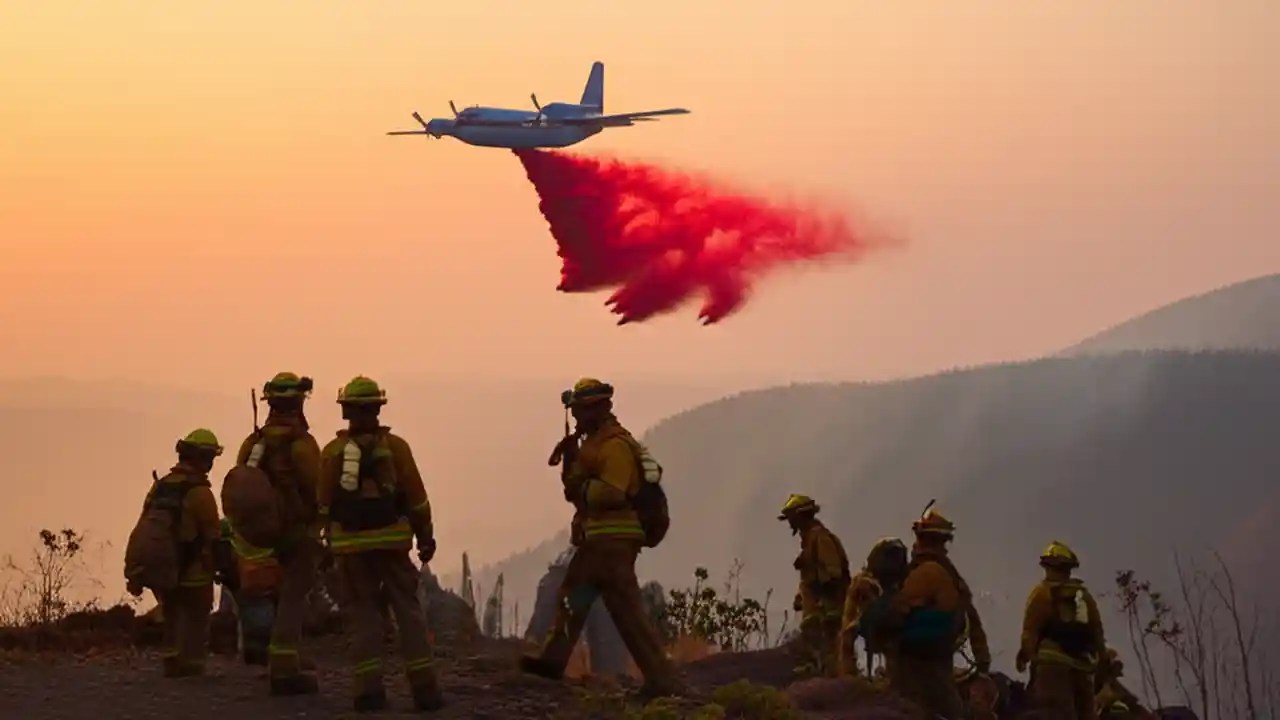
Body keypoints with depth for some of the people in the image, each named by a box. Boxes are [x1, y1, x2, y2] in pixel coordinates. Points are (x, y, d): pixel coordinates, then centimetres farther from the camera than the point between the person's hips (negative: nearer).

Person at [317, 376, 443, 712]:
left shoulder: (332, 452, 3)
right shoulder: (395, 447, -2)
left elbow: (324, 504, 7)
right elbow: (416, 499, -1)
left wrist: (330, 542, 16)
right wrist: (426, 538, 9)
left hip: (351, 545, 1)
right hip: (391, 540, -1)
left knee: (365, 613, 7)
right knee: (408, 611, 3)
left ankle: (370, 690, -1)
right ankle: (424, 688, -3)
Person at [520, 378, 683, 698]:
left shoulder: (615, 445, -15)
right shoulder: (596, 441, 18)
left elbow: (611, 492, -26)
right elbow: (577, 484, 19)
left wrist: (579, 489, -11)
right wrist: (570, 459, 2)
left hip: (612, 541, -11)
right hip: (598, 539, 11)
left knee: (627, 612, -13)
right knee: (572, 595, 23)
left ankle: (662, 680, -14)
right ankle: (552, 659, 37)